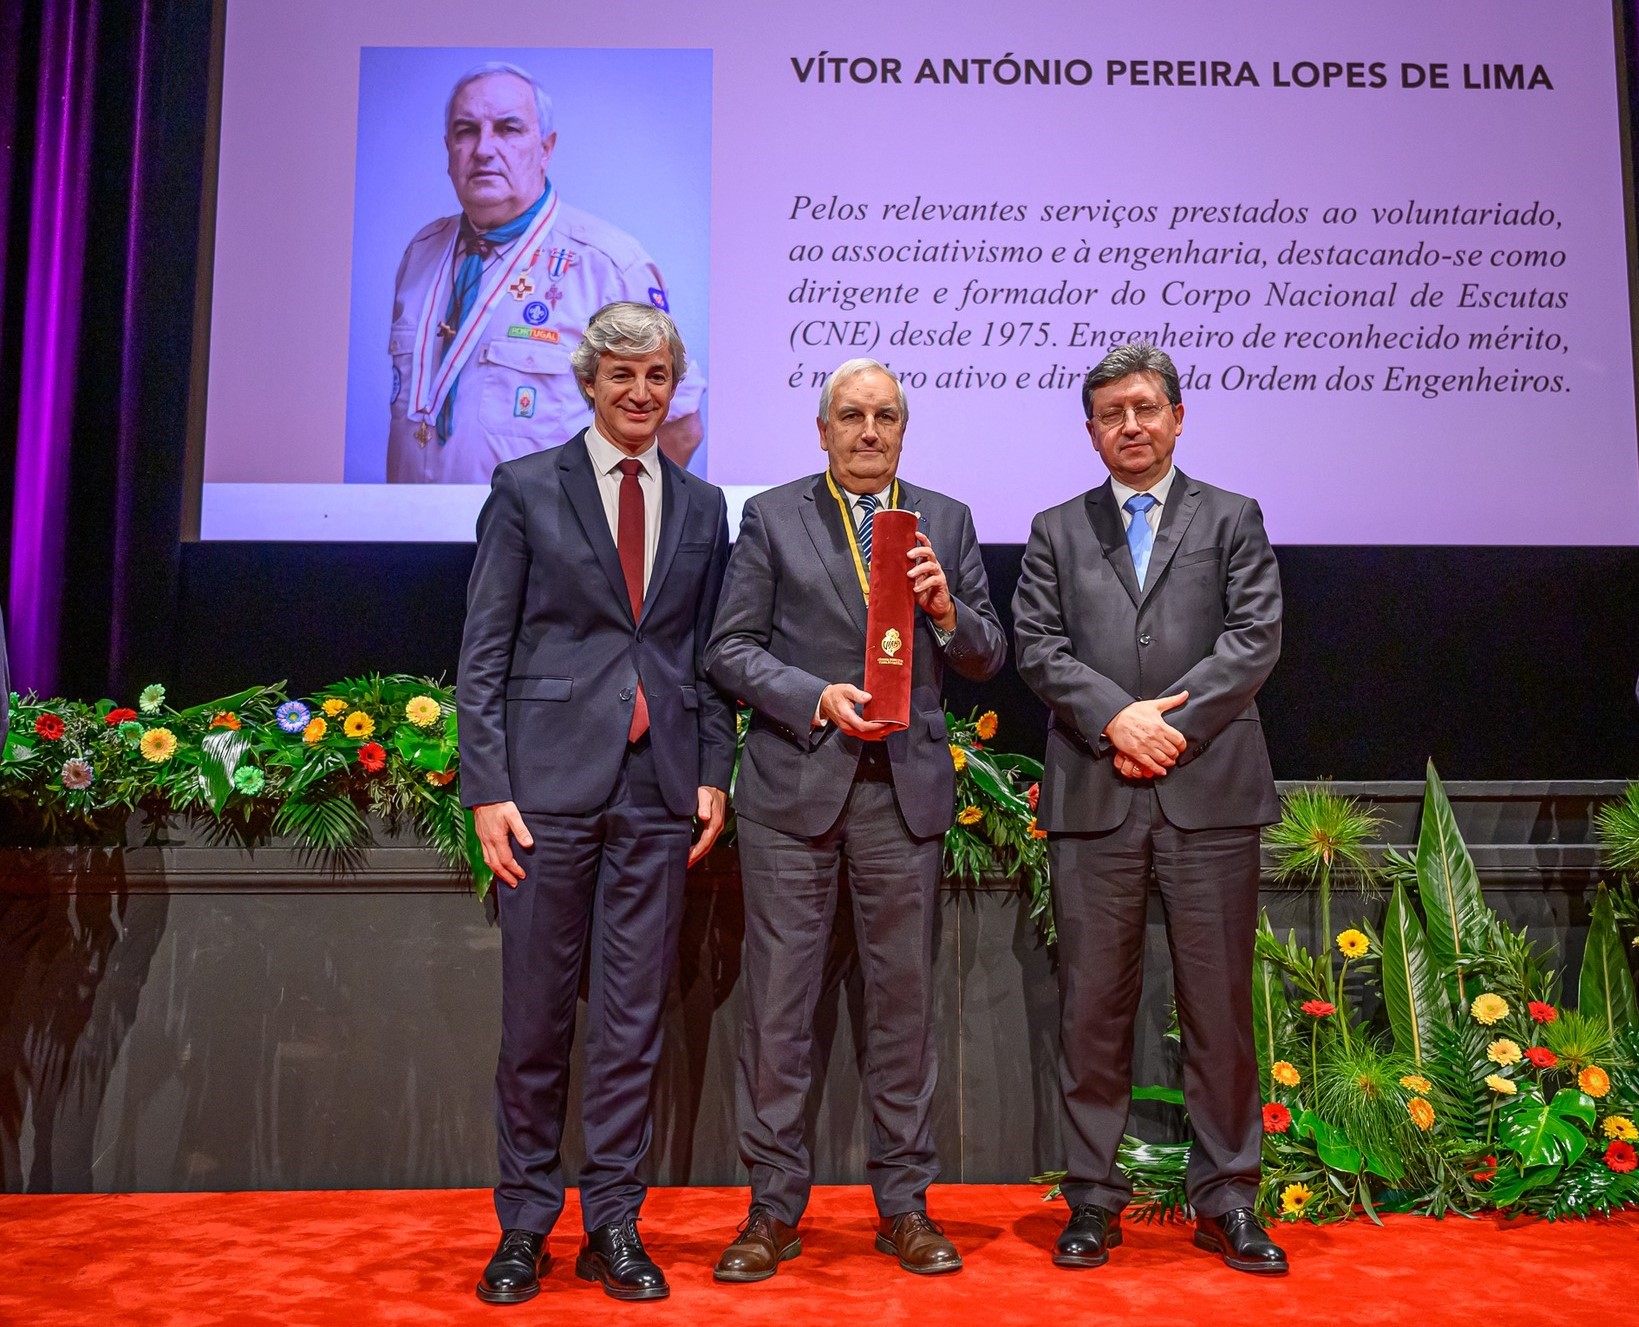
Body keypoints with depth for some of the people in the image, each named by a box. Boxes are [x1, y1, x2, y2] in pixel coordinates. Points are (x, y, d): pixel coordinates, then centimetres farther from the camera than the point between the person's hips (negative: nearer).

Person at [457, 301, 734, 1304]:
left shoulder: (704, 507, 13)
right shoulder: (526, 489, 4)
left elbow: (710, 655, 13)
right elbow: (484, 651, 0)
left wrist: (715, 775, 3)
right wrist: (488, 789, -7)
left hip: (659, 792, 3)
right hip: (551, 780, -2)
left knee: (636, 1017, 7)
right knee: (537, 1017, 5)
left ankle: (614, 1226, 19)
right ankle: (525, 1226, 20)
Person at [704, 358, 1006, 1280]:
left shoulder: (948, 521, 12)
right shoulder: (773, 518, 6)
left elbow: (988, 660, 9)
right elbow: (731, 650, 0)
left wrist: (947, 610, -11)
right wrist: (817, 699, -14)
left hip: (907, 789, 2)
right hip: (795, 785, -1)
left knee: (905, 1000, 8)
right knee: (779, 1003, 3)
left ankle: (905, 1203, 22)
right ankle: (776, 1206, 17)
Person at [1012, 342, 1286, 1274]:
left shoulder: (1233, 520, 13)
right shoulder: (1058, 530, 15)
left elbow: (1257, 636, 1)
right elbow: (1038, 645, 5)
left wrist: (1173, 718, -10)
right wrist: (1115, 716, -10)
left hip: (1211, 788, 0)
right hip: (1093, 795, 1)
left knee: (1220, 1000, 4)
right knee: (1094, 1004, 4)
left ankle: (1226, 1198, 18)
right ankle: (1095, 1197, 15)